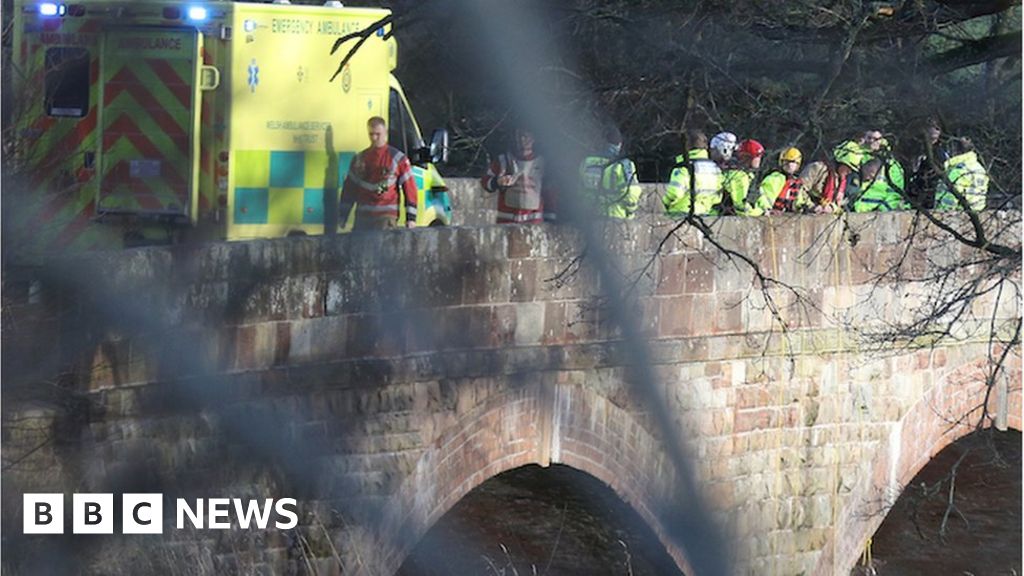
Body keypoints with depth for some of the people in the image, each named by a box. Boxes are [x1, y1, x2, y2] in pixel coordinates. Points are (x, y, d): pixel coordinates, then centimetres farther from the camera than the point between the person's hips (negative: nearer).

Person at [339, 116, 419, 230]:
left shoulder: (398, 158, 1)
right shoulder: (359, 159, 14)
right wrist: (342, 215, 16)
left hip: (386, 216, -5)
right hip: (362, 216, 5)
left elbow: (409, 189, 1)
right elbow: (349, 188, 19)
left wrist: (411, 218, -5)